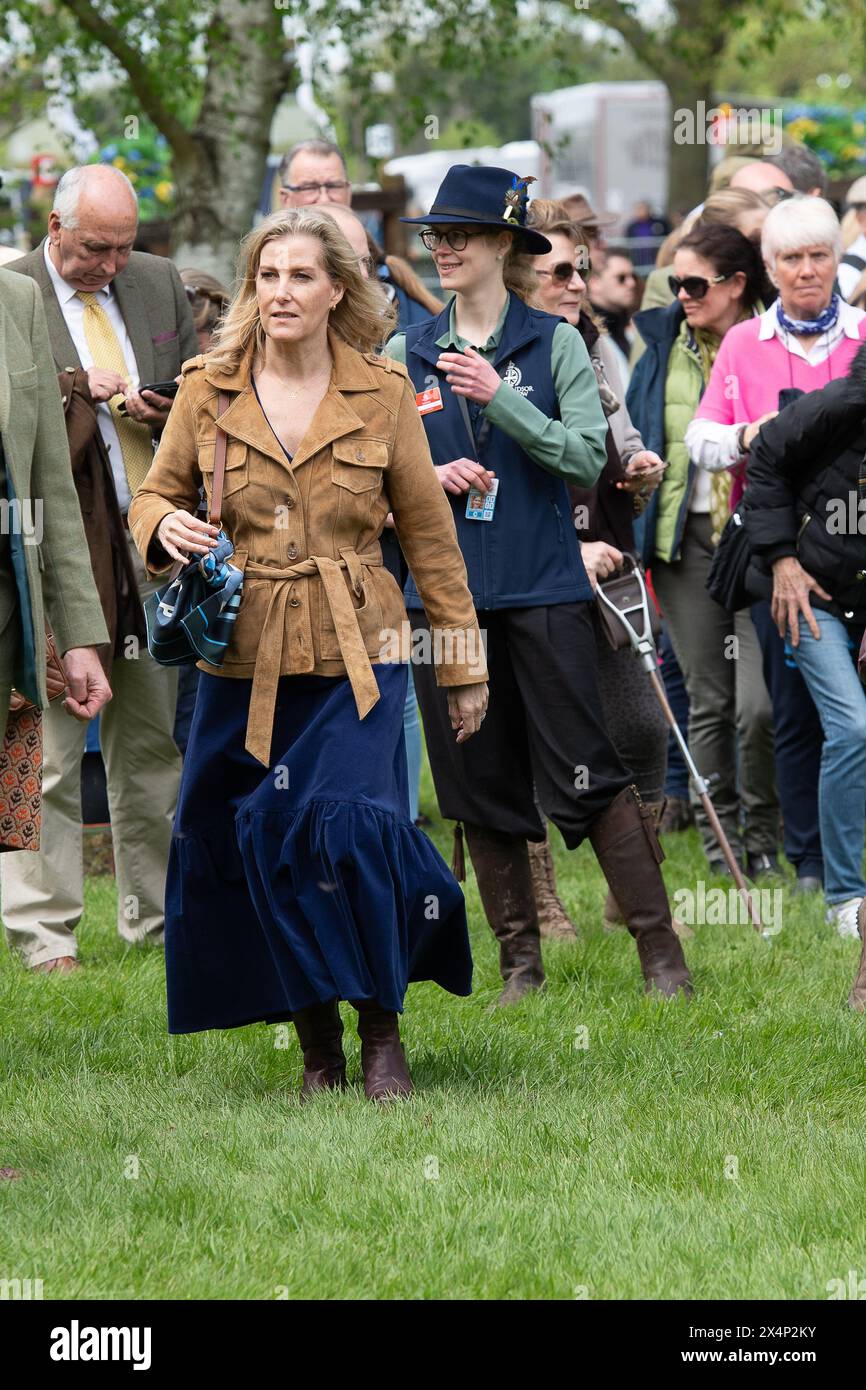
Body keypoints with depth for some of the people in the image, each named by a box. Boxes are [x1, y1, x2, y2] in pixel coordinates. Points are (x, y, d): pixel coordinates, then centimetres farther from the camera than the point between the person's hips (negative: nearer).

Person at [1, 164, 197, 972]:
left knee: (152, 740, 12)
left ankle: (156, 915, 22)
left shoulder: (158, 284, 11)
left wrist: (156, 412, -2)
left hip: (153, 544, 5)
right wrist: (78, 391, -19)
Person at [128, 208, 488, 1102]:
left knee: (352, 824, -16)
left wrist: (463, 666, 9)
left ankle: (381, 1035, 3)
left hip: (355, 657, -2)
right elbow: (154, 494, 14)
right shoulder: (209, 390, 3)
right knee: (260, 844, 0)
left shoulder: (381, 393, 1)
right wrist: (167, 526, -11)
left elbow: (429, 533, 7)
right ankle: (316, 1044, 18)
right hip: (245, 659, 2)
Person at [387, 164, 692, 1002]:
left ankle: (660, 950, -1)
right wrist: (429, 479, -9)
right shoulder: (403, 354, 8)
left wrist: (501, 398, -17)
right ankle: (519, 958, 15)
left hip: (542, 587, -3)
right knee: (478, 785, 6)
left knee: (588, 776, -6)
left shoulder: (553, 343, 0)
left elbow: (587, 458, -9)